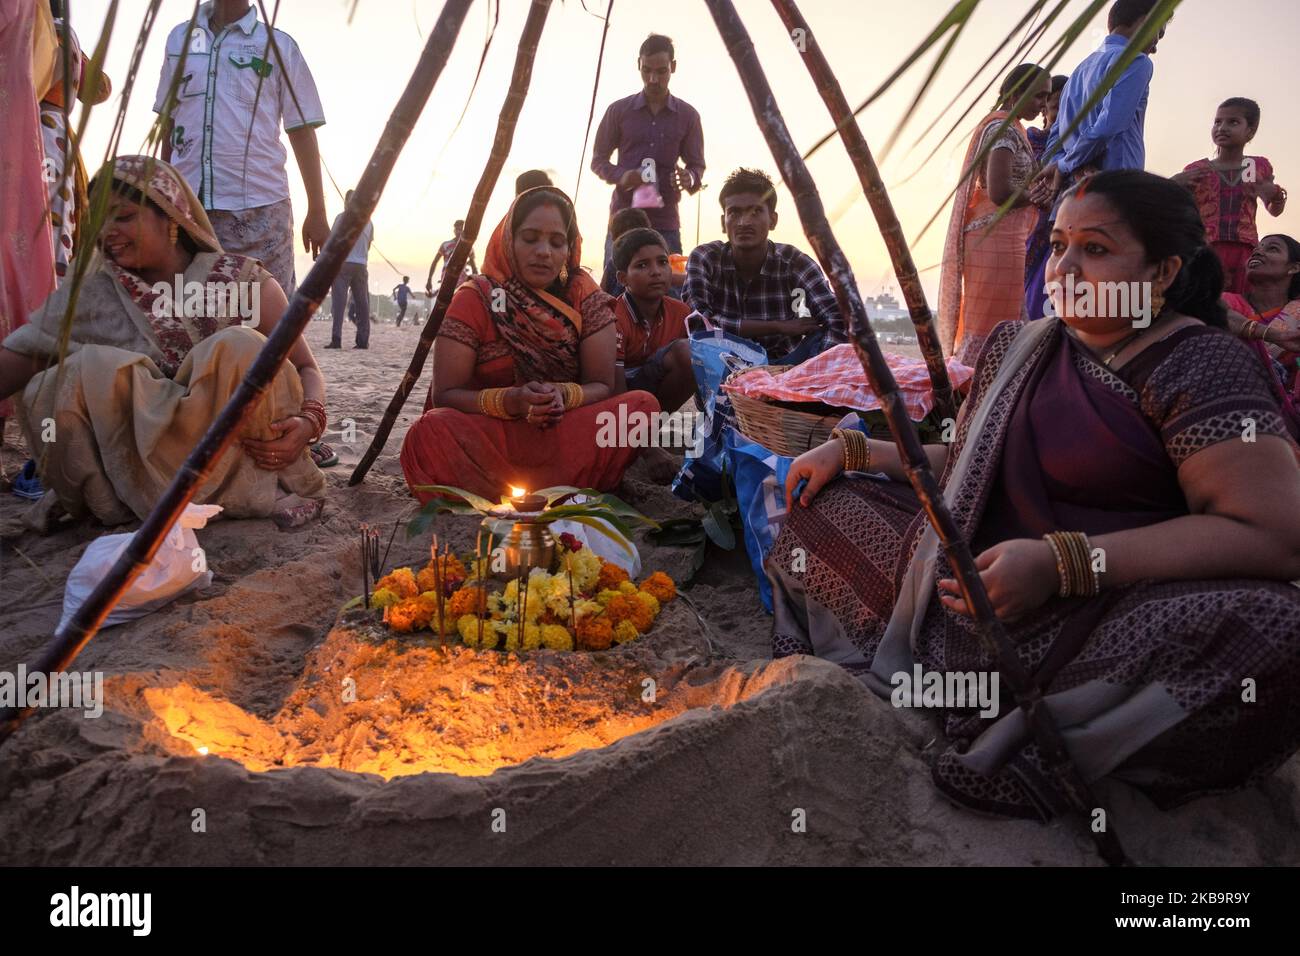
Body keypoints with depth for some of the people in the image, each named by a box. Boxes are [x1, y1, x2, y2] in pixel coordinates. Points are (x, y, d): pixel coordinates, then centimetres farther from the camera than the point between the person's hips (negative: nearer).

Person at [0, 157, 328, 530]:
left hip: (243, 452, -2)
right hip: (143, 455, 2)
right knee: (83, 373, -24)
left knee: (239, 349, -26)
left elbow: (306, 368, -2)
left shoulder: (243, 279, 1)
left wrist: (309, 420, -23)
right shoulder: (93, 293, 7)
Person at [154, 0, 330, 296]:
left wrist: (317, 212, -1)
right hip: (186, 204, 3)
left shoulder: (279, 45, 6)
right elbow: (168, 124, 21)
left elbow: (302, 131, 3)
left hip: (259, 207, -3)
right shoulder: (179, 38, 16)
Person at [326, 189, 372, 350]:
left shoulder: (342, 217, -1)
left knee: (338, 302, -5)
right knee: (362, 303, 5)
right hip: (361, 265, 3)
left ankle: (336, 339, -13)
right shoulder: (368, 221, 11)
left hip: (342, 263, -3)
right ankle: (363, 340, 2)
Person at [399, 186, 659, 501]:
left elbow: (602, 386, -3)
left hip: (563, 435, 3)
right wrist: (510, 401, -28)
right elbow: (444, 395, -9)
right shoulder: (475, 299, -6)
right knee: (429, 432, -33)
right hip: (486, 435, -2)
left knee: (642, 405, -23)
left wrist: (564, 395, -26)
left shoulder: (584, 295, -1)